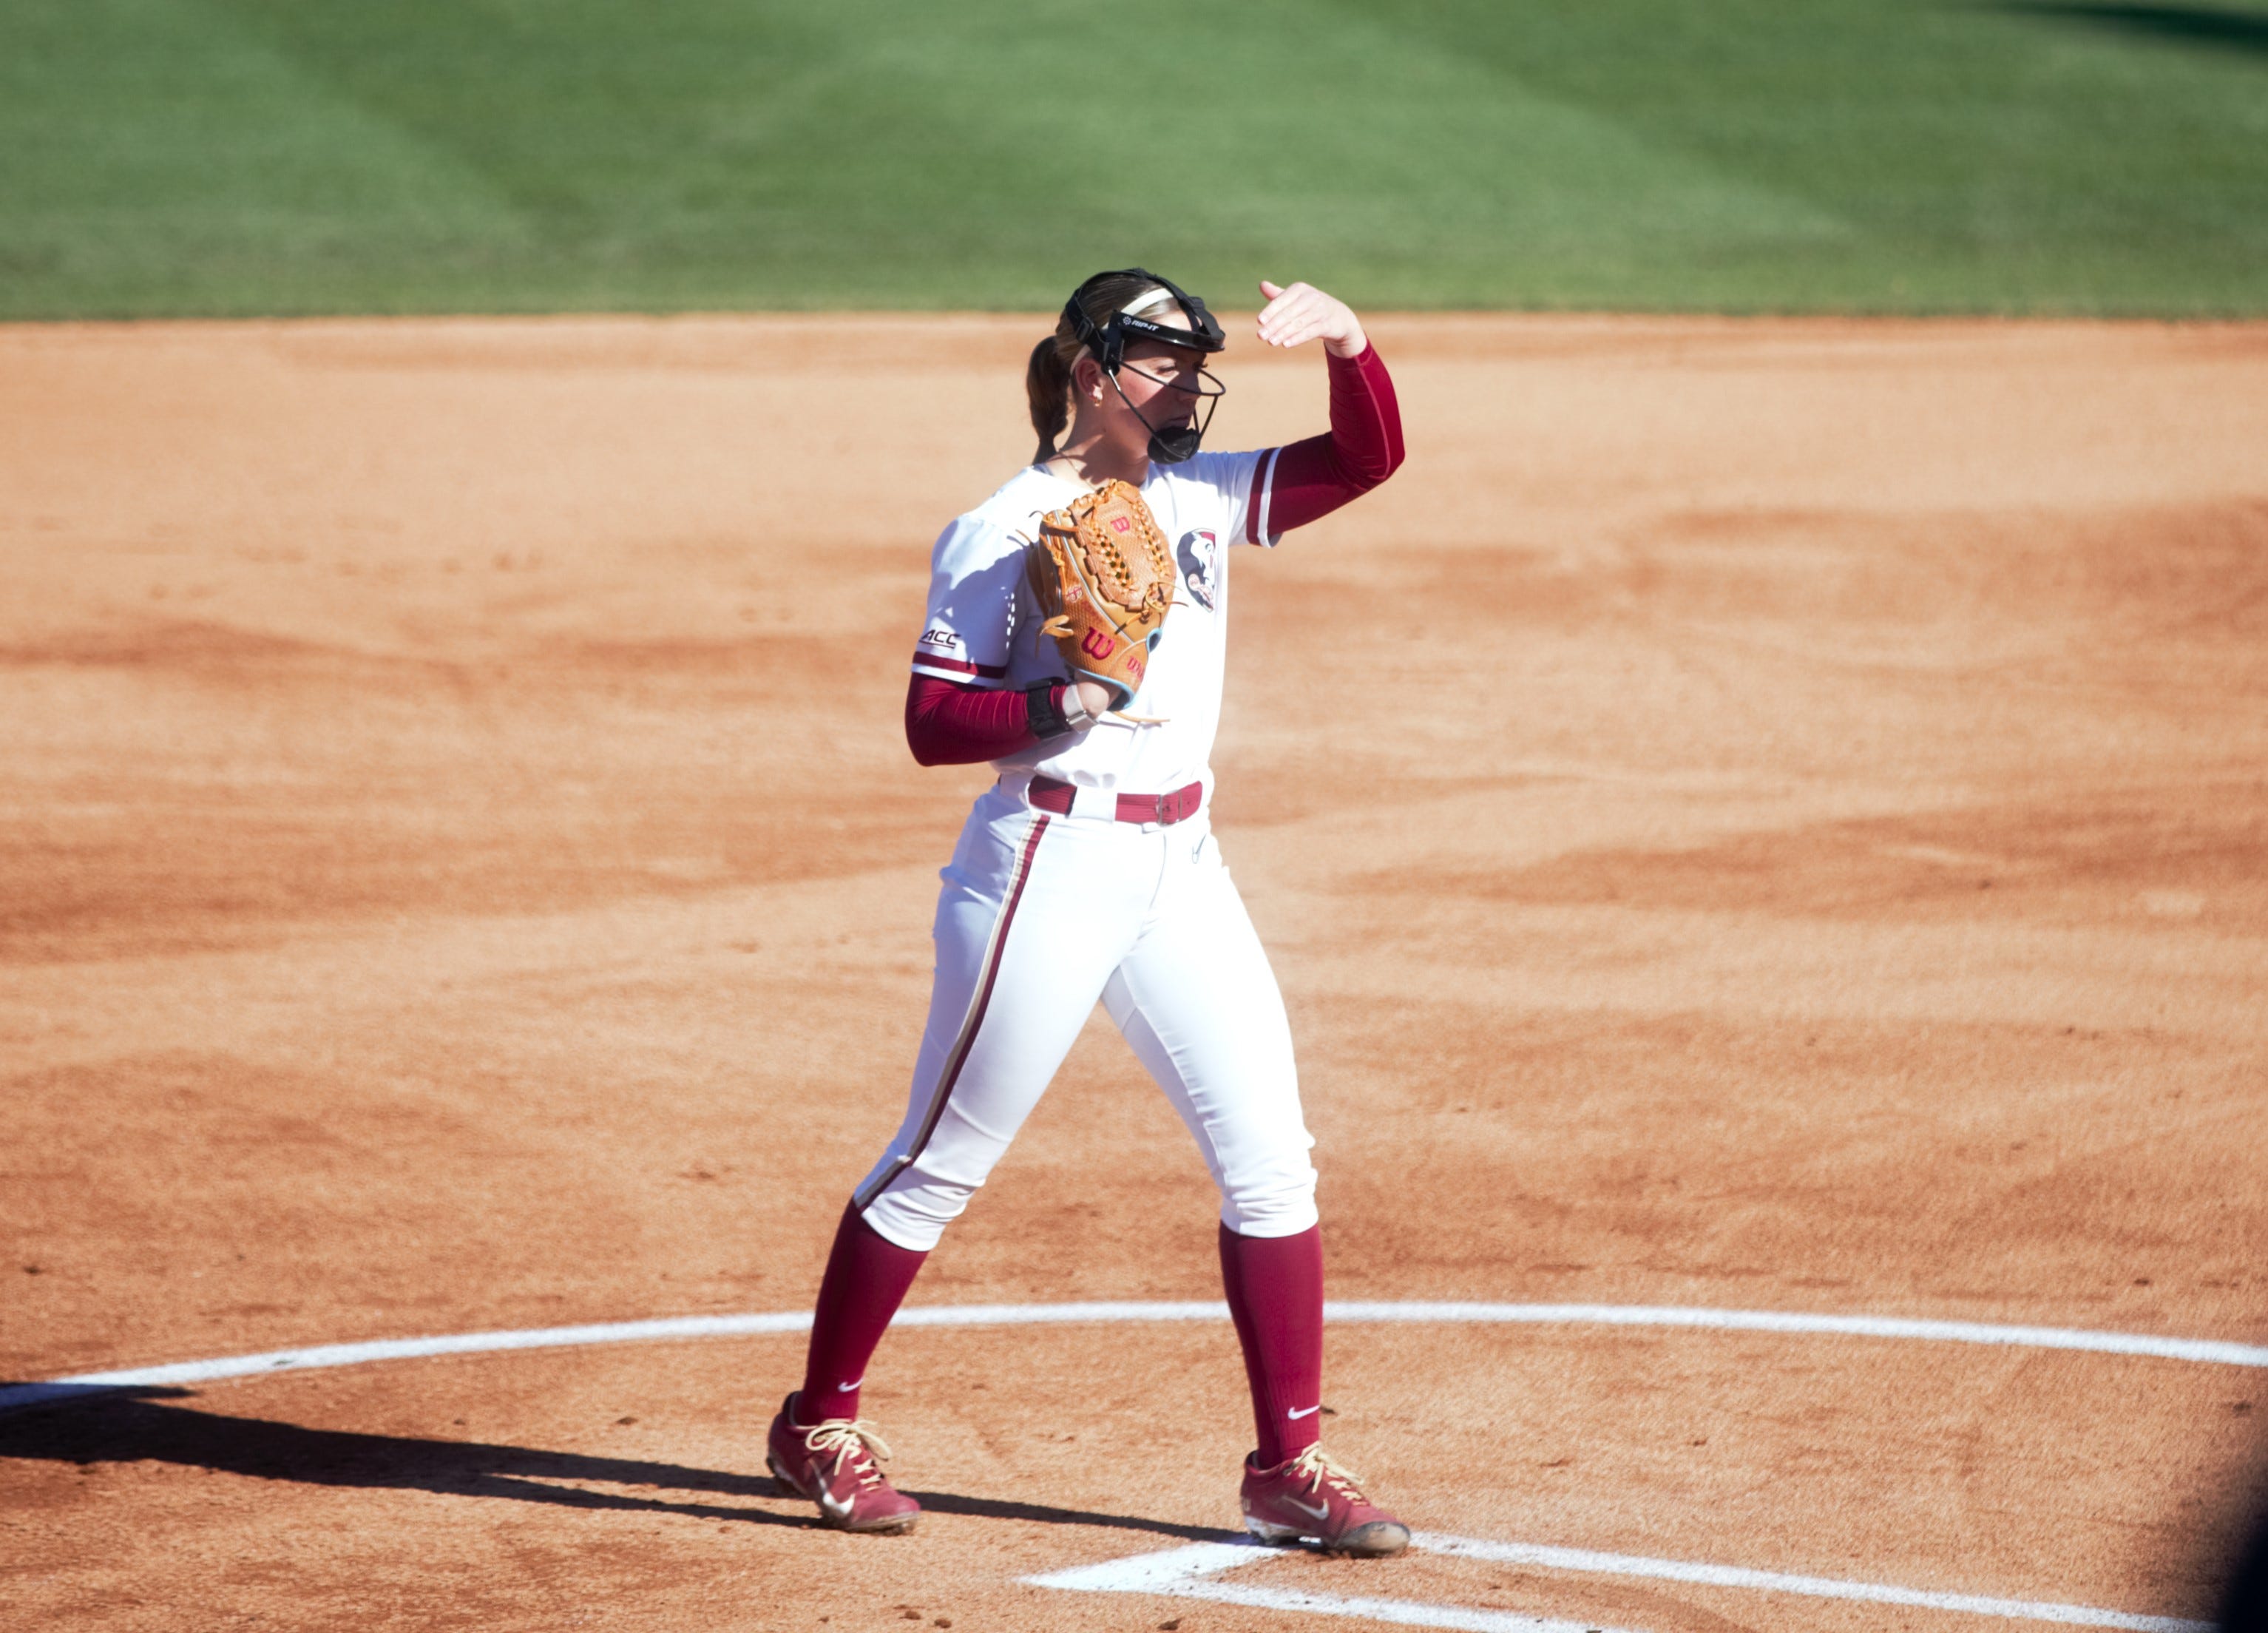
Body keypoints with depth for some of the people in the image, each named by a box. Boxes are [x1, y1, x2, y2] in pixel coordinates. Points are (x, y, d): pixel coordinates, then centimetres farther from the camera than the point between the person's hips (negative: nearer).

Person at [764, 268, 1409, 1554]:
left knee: (1271, 1158, 0)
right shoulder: (1001, 535, -9)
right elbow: (933, 726, -11)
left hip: (1180, 868, 6)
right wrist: (1066, 701, -26)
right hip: (1051, 865, -6)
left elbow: (1368, 458, 4)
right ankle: (820, 1426, 18)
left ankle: (1290, 1467, 6)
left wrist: (1350, 346, -14)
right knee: (942, 1166, 3)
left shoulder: (1200, 497, 9)